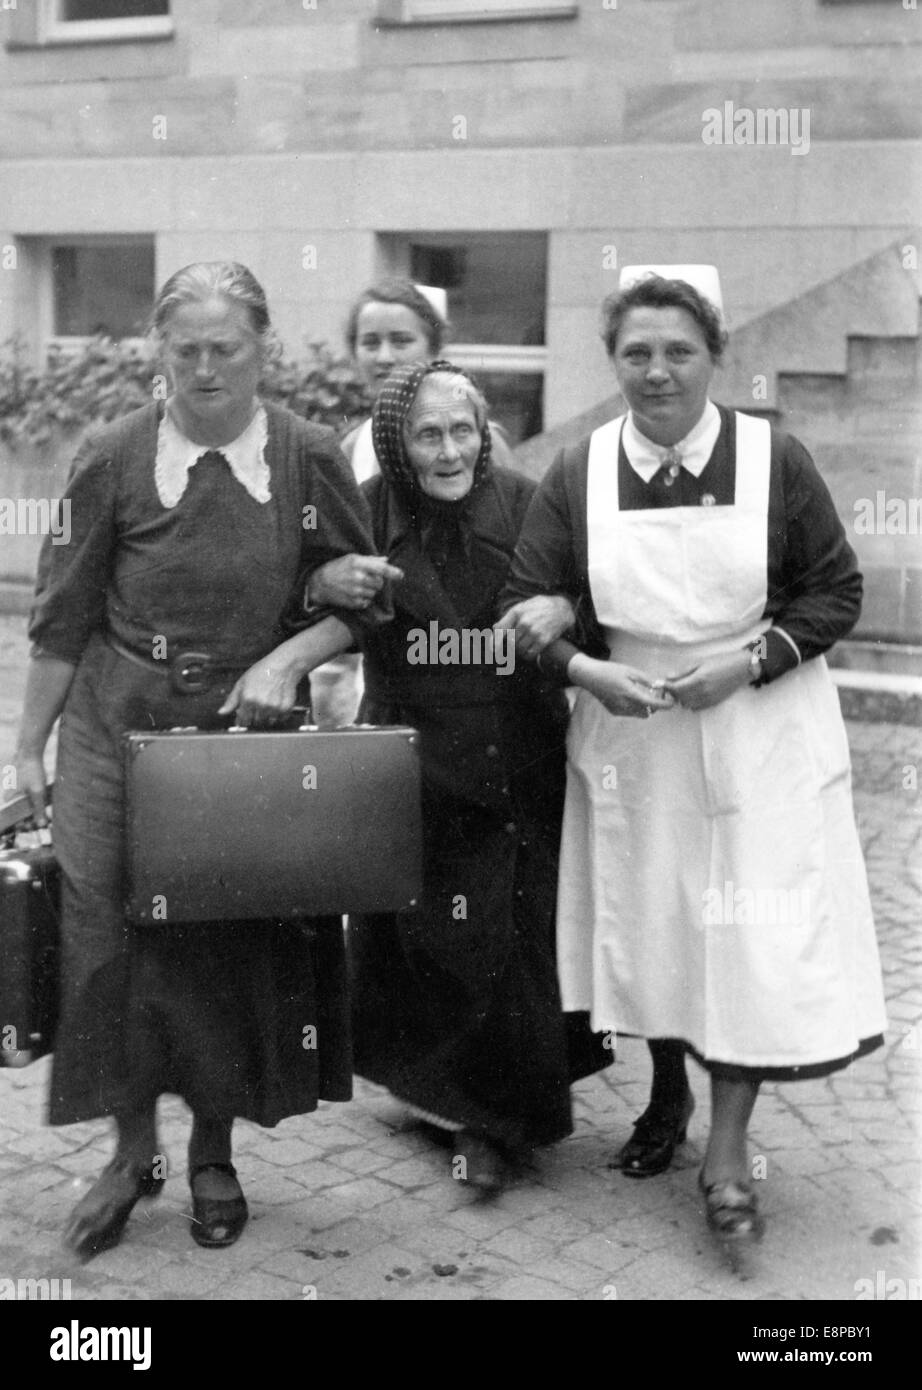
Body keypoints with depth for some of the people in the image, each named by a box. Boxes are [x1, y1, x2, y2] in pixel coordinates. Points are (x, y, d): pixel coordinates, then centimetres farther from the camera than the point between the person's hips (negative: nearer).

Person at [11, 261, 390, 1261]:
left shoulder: (308, 459, -5)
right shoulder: (112, 458, -5)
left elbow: (365, 599, 3)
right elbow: (64, 616, 1)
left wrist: (288, 658, -14)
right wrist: (30, 746, 2)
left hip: (247, 726, 0)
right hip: (119, 726, 0)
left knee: (241, 943, 6)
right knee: (112, 934, 1)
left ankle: (213, 1153, 28)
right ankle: (132, 1153, 22)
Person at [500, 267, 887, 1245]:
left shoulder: (774, 459, -7)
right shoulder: (576, 475, -3)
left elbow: (837, 593, -2)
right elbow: (525, 609, -1)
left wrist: (745, 662, -16)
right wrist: (585, 669, -20)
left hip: (760, 730, -2)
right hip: (628, 730, 2)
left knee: (752, 930, -4)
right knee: (645, 920, 14)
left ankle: (727, 1151, 11)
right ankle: (667, 1092, 39)